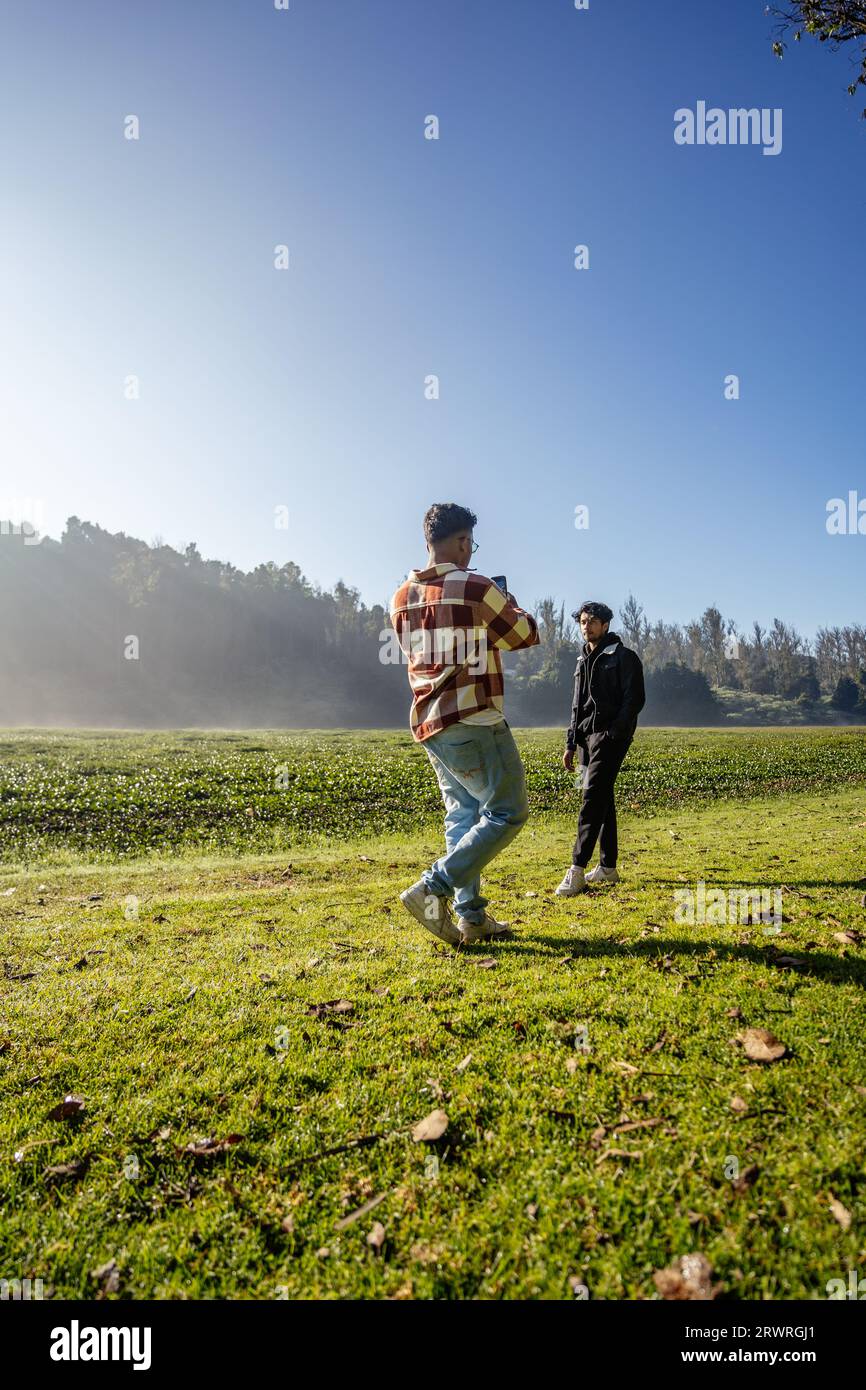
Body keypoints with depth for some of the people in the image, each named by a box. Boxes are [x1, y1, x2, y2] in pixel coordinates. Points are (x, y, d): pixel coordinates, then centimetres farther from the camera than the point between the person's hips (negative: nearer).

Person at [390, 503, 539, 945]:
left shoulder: (402, 598, 9)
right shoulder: (477, 589, -12)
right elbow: (527, 635, -1)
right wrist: (507, 603, 19)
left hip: (428, 724, 8)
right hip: (474, 723, -8)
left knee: (463, 816, 14)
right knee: (507, 813, 1)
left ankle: (471, 917, 14)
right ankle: (432, 889, -7)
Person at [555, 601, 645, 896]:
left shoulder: (623, 656, -2)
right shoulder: (583, 662, 20)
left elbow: (635, 698, -10)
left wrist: (614, 733, -18)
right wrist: (570, 744, 17)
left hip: (610, 735, -8)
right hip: (586, 737, 8)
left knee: (593, 797, -17)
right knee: (602, 799, 10)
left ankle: (577, 871, -20)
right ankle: (608, 868, 16)